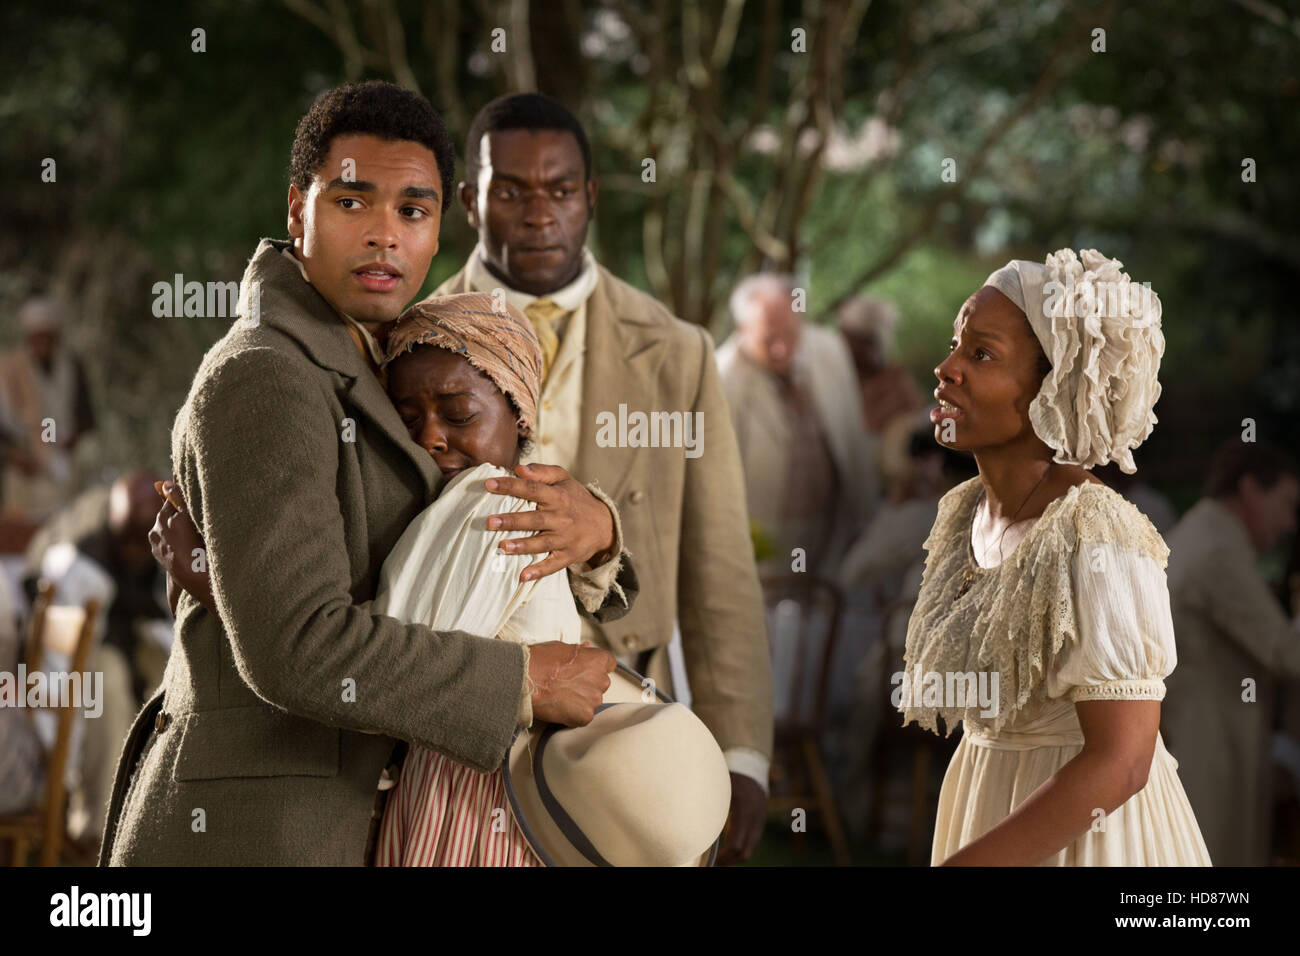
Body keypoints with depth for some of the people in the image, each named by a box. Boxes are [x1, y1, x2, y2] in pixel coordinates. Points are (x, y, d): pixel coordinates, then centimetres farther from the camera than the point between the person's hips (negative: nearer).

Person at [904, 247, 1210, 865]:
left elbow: (1120, 762, -26)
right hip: (987, 808, 7)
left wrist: (961, 867, -26)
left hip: (1088, 832, -7)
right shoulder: (964, 513, -1)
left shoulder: (1097, 543, -24)